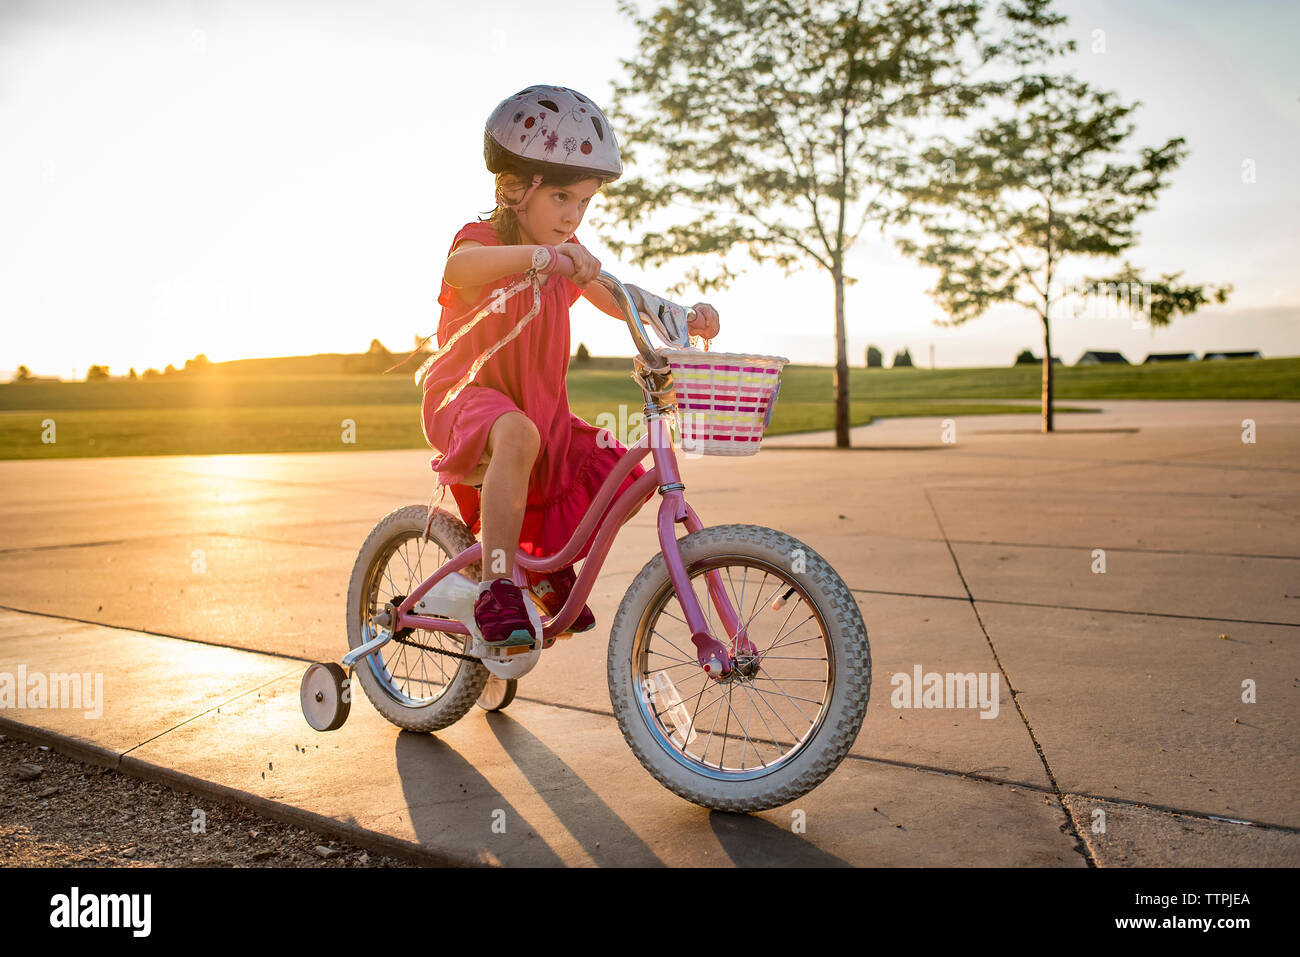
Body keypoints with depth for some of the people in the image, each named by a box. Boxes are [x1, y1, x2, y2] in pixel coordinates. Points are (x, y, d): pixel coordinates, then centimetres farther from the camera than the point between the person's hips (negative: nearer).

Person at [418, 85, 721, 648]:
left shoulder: (569, 261, 7)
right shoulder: (483, 241, -13)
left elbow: (625, 305, 6)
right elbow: (459, 267, -38)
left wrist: (686, 318, -15)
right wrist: (539, 254, -57)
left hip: (544, 410, 7)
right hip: (466, 396, -7)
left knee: (625, 479, -6)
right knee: (517, 435, -41)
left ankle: (549, 559, 17)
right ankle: (497, 587, -35)